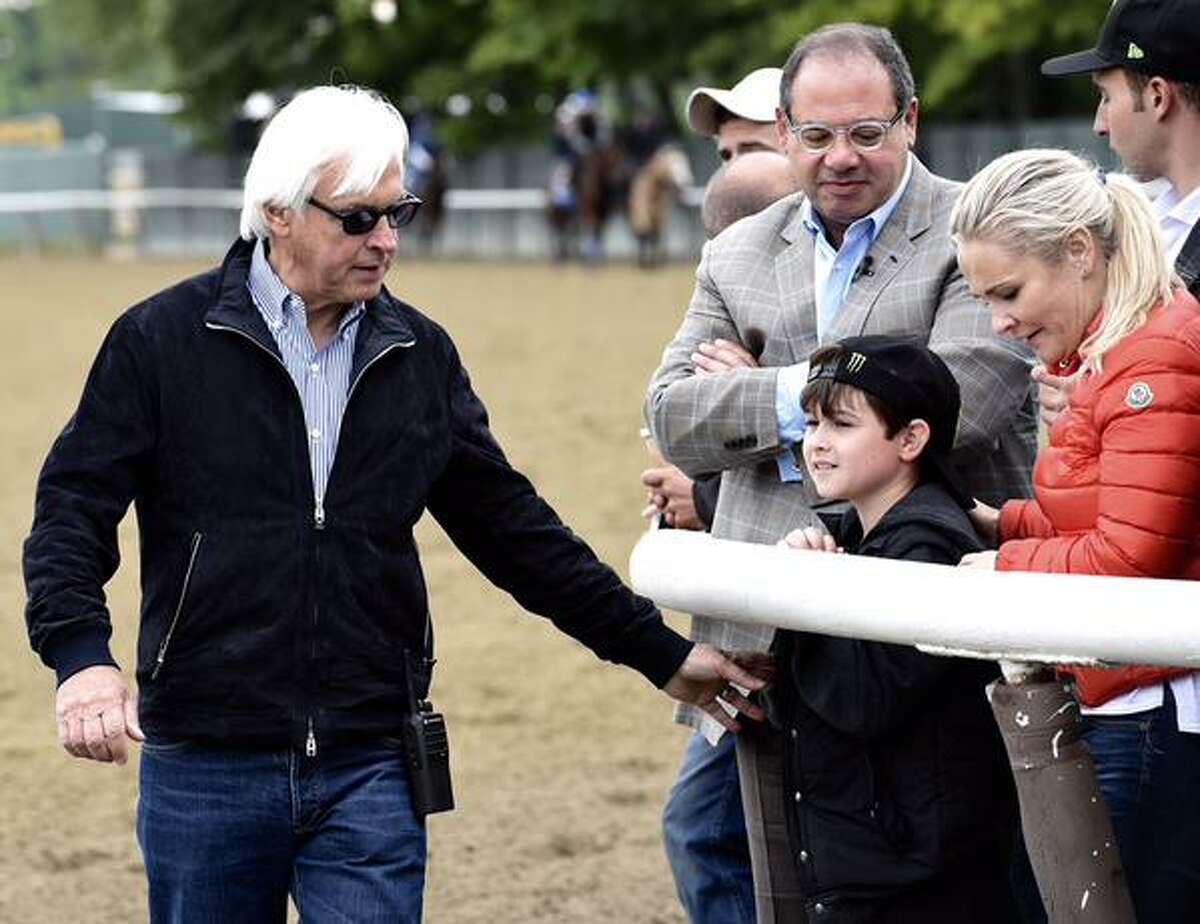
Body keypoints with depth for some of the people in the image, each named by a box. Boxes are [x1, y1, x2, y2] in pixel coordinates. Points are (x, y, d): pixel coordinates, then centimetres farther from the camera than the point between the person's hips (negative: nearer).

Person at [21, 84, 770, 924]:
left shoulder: (421, 357, 9)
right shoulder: (164, 341, -1)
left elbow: (513, 526, 14)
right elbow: (75, 506, -3)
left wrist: (660, 655, 12)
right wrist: (82, 656, -21)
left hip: (370, 768, 2)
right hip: (206, 766, -2)